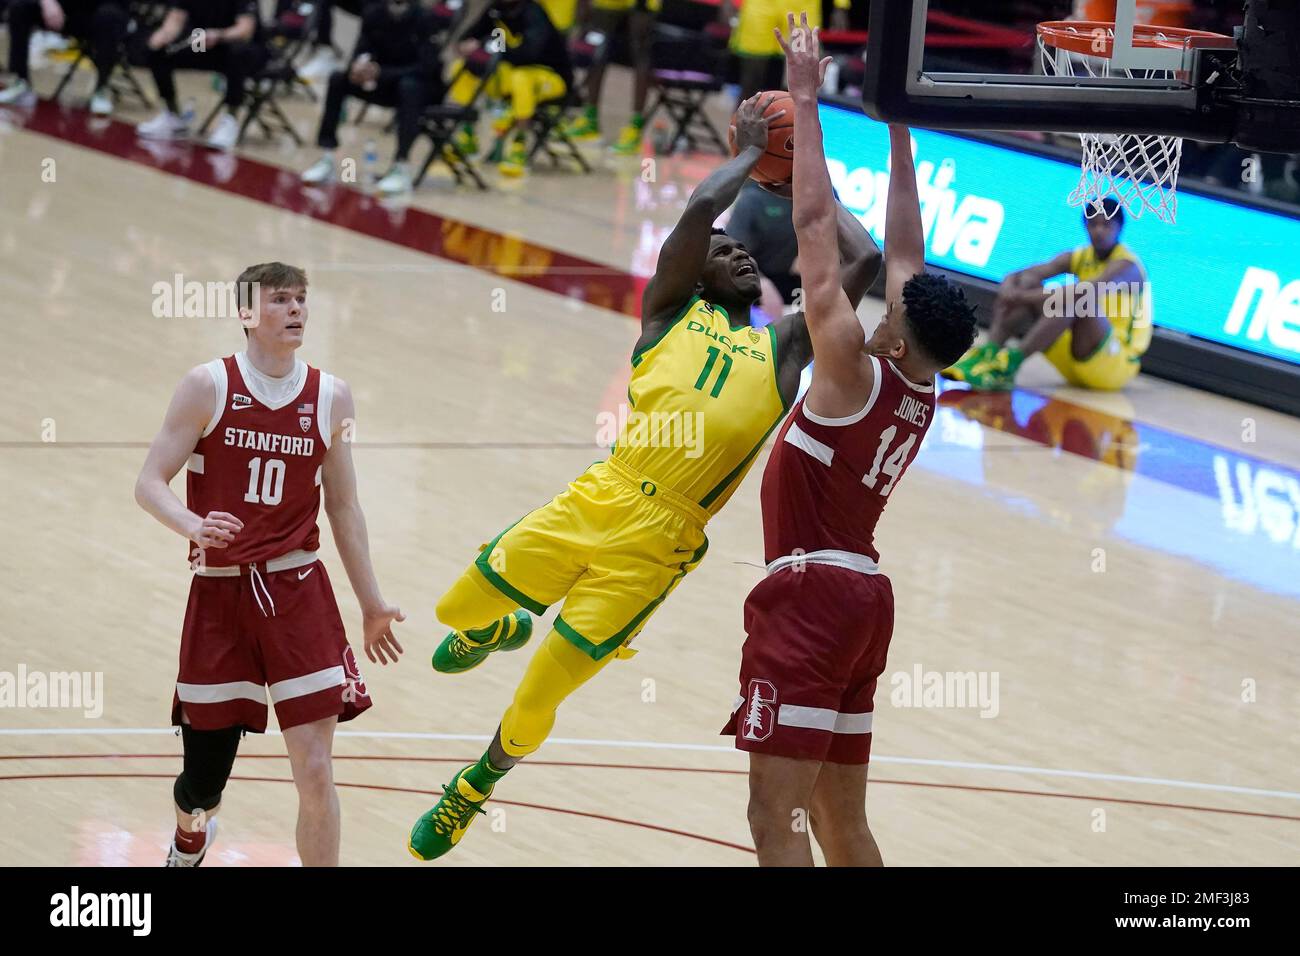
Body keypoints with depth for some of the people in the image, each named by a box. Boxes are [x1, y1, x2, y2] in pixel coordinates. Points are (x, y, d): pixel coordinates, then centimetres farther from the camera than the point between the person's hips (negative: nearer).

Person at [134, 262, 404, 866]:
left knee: (315, 773, -9)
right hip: (219, 595, -1)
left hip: (296, 592, 1)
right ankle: (189, 840, 44)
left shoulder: (331, 397, 3)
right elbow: (150, 484, -7)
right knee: (203, 780, 8)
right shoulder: (208, 386, -6)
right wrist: (192, 525, -28)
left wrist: (371, 603, 13)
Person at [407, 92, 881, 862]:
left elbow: (866, 261, 10)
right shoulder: (672, 310, 11)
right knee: (458, 610, 10)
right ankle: (500, 629, 48)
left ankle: (477, 786, 30)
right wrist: (750, 153, 9)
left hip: (657, 543, 0)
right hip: (597, 500, 0)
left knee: (535, 703, -1)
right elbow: (701, 209, -5)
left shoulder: (784, 349, 15)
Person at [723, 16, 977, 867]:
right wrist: (899, 131, 22)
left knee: (776, 816, -11)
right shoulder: (923, 390, 9)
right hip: (861, 595, 9)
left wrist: (806, 98, -8)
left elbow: (816, 225, -12)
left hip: (812, 594, -9)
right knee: (840, 817, 15)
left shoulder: (855, 370, -11)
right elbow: (905, 252, 18)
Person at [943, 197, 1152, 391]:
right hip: (1074, 362, 7)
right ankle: (989, 352, -26)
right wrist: (1009, 292, -28)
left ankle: (1012, 360, -41)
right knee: (1028, 284, -6)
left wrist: (1025, 297, -39)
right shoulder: (1078, 258, 8)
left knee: (1077, 298, -34)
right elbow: (1016, 276, -3)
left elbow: (1089, 291, -34)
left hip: (1117, 364, -7)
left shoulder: (1126, 266, -13)